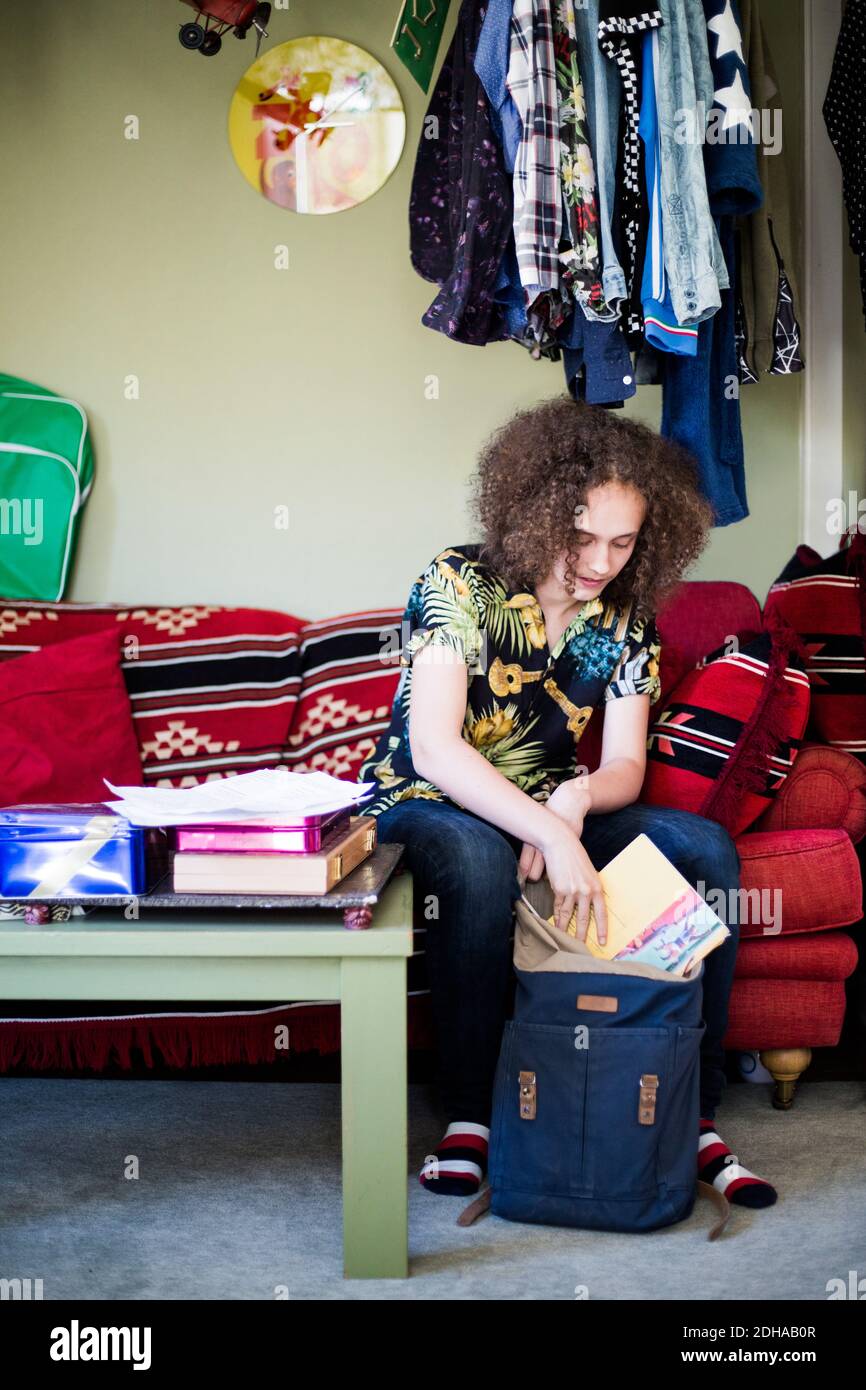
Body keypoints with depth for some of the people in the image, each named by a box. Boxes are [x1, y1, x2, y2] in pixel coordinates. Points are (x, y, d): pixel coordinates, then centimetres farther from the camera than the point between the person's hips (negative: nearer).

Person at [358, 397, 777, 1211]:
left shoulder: (624, 618, 0)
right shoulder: (459, 584, -17)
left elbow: (625, 766, -2)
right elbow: (432, 748, -27)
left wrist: (576, 800, -28)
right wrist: (553, 835, -39)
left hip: (553, 814, 5)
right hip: (425, 809, -5)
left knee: (707, 851, -16)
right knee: (480, 858, -40)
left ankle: (690, 1113, -12)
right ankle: (467, 1117, -27)